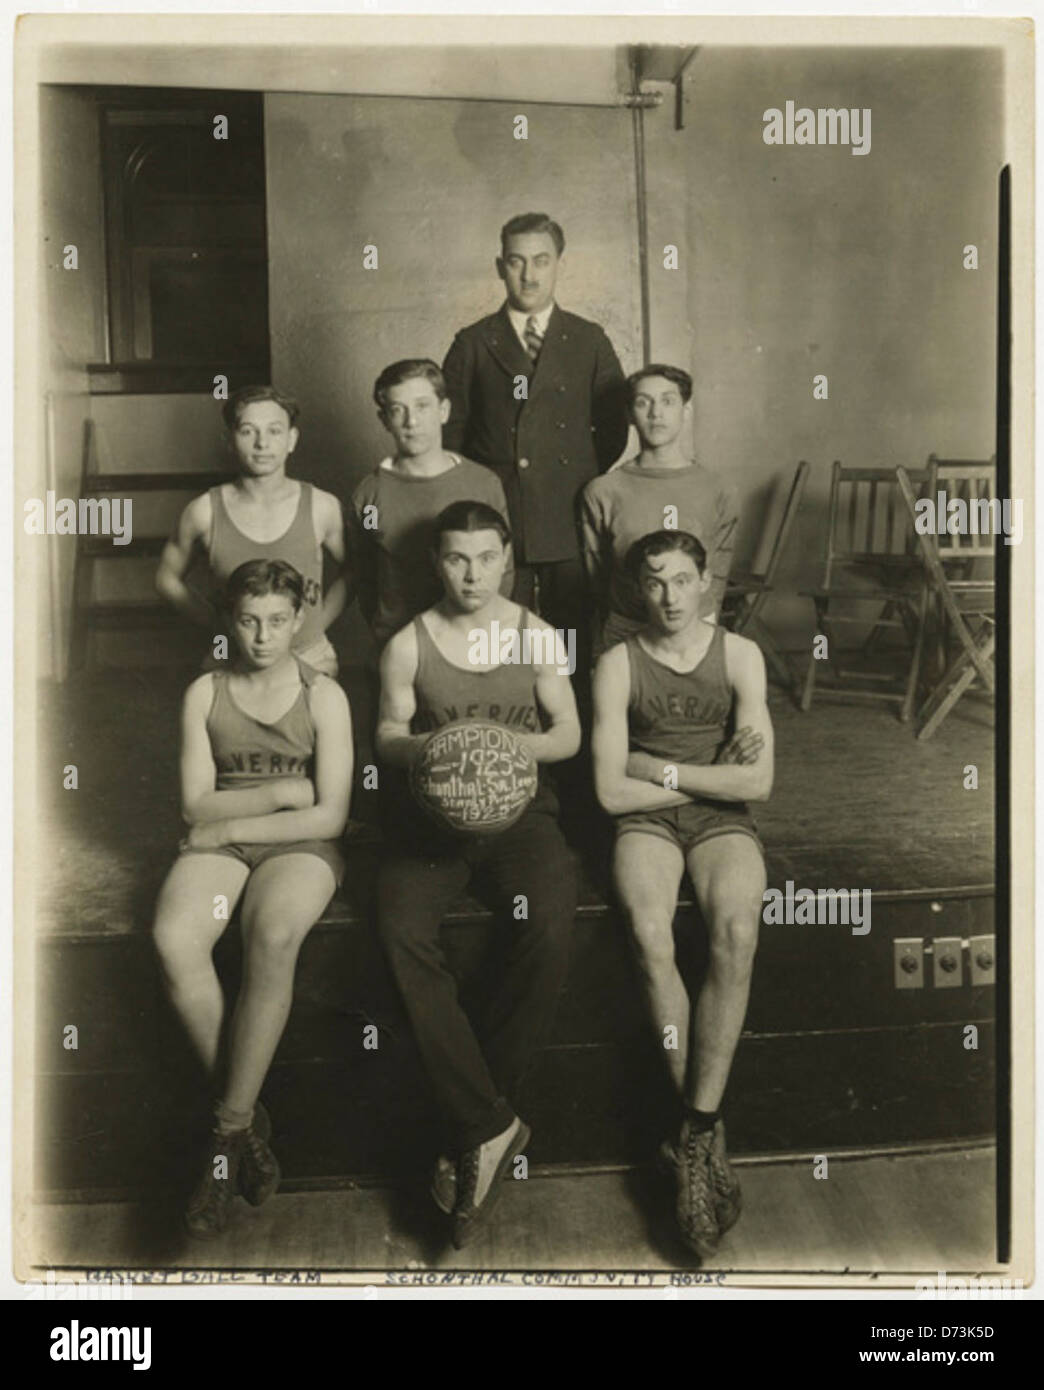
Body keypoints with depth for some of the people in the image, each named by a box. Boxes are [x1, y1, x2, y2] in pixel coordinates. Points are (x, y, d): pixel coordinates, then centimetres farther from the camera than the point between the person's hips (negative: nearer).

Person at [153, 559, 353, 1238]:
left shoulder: (324, 696, 2)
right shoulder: (205, 692, 8)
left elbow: (331, 816, -6)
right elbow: (197, 805, 3)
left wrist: (231, 825, -8)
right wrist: (280, 792, -8)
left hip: (300, 848, -2)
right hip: (217, 843, 2)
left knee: (274, 938, -36)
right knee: (174, 940, -30)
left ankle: (229, 1129, -23)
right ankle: (249, 1113, -15)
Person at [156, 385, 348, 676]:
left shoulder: (322, 508, -4)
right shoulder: (204, 511, -5)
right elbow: (167, 578, 10)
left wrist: (318, 621, 2)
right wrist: (218, 625, 2)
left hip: (310, 660, 0)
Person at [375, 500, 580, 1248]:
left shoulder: (537, 637, 8)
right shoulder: (408, 644, 7)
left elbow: (568, 735, 6)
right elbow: (387, 733, 9)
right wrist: (420, 745, -15)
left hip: (519, 806, 0)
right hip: (430, 813, 0)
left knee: (550, 929, -31)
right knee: (403, 931, -31)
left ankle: (472, 1125, -16)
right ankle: (491, 1124, -22)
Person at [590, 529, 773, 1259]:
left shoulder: (740, 654, 6)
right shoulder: (619, 663, 3)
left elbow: (758, 781, -2)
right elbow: (612, 791, -5)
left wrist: (662, 769, -6)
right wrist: (712, 774, -3)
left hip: (723, 821, 1)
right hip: (647, 821, -1)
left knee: (736, 929, -32)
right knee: (650, 933, -32)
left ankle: (696, 1130, -26)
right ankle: (708, 1137, -22)